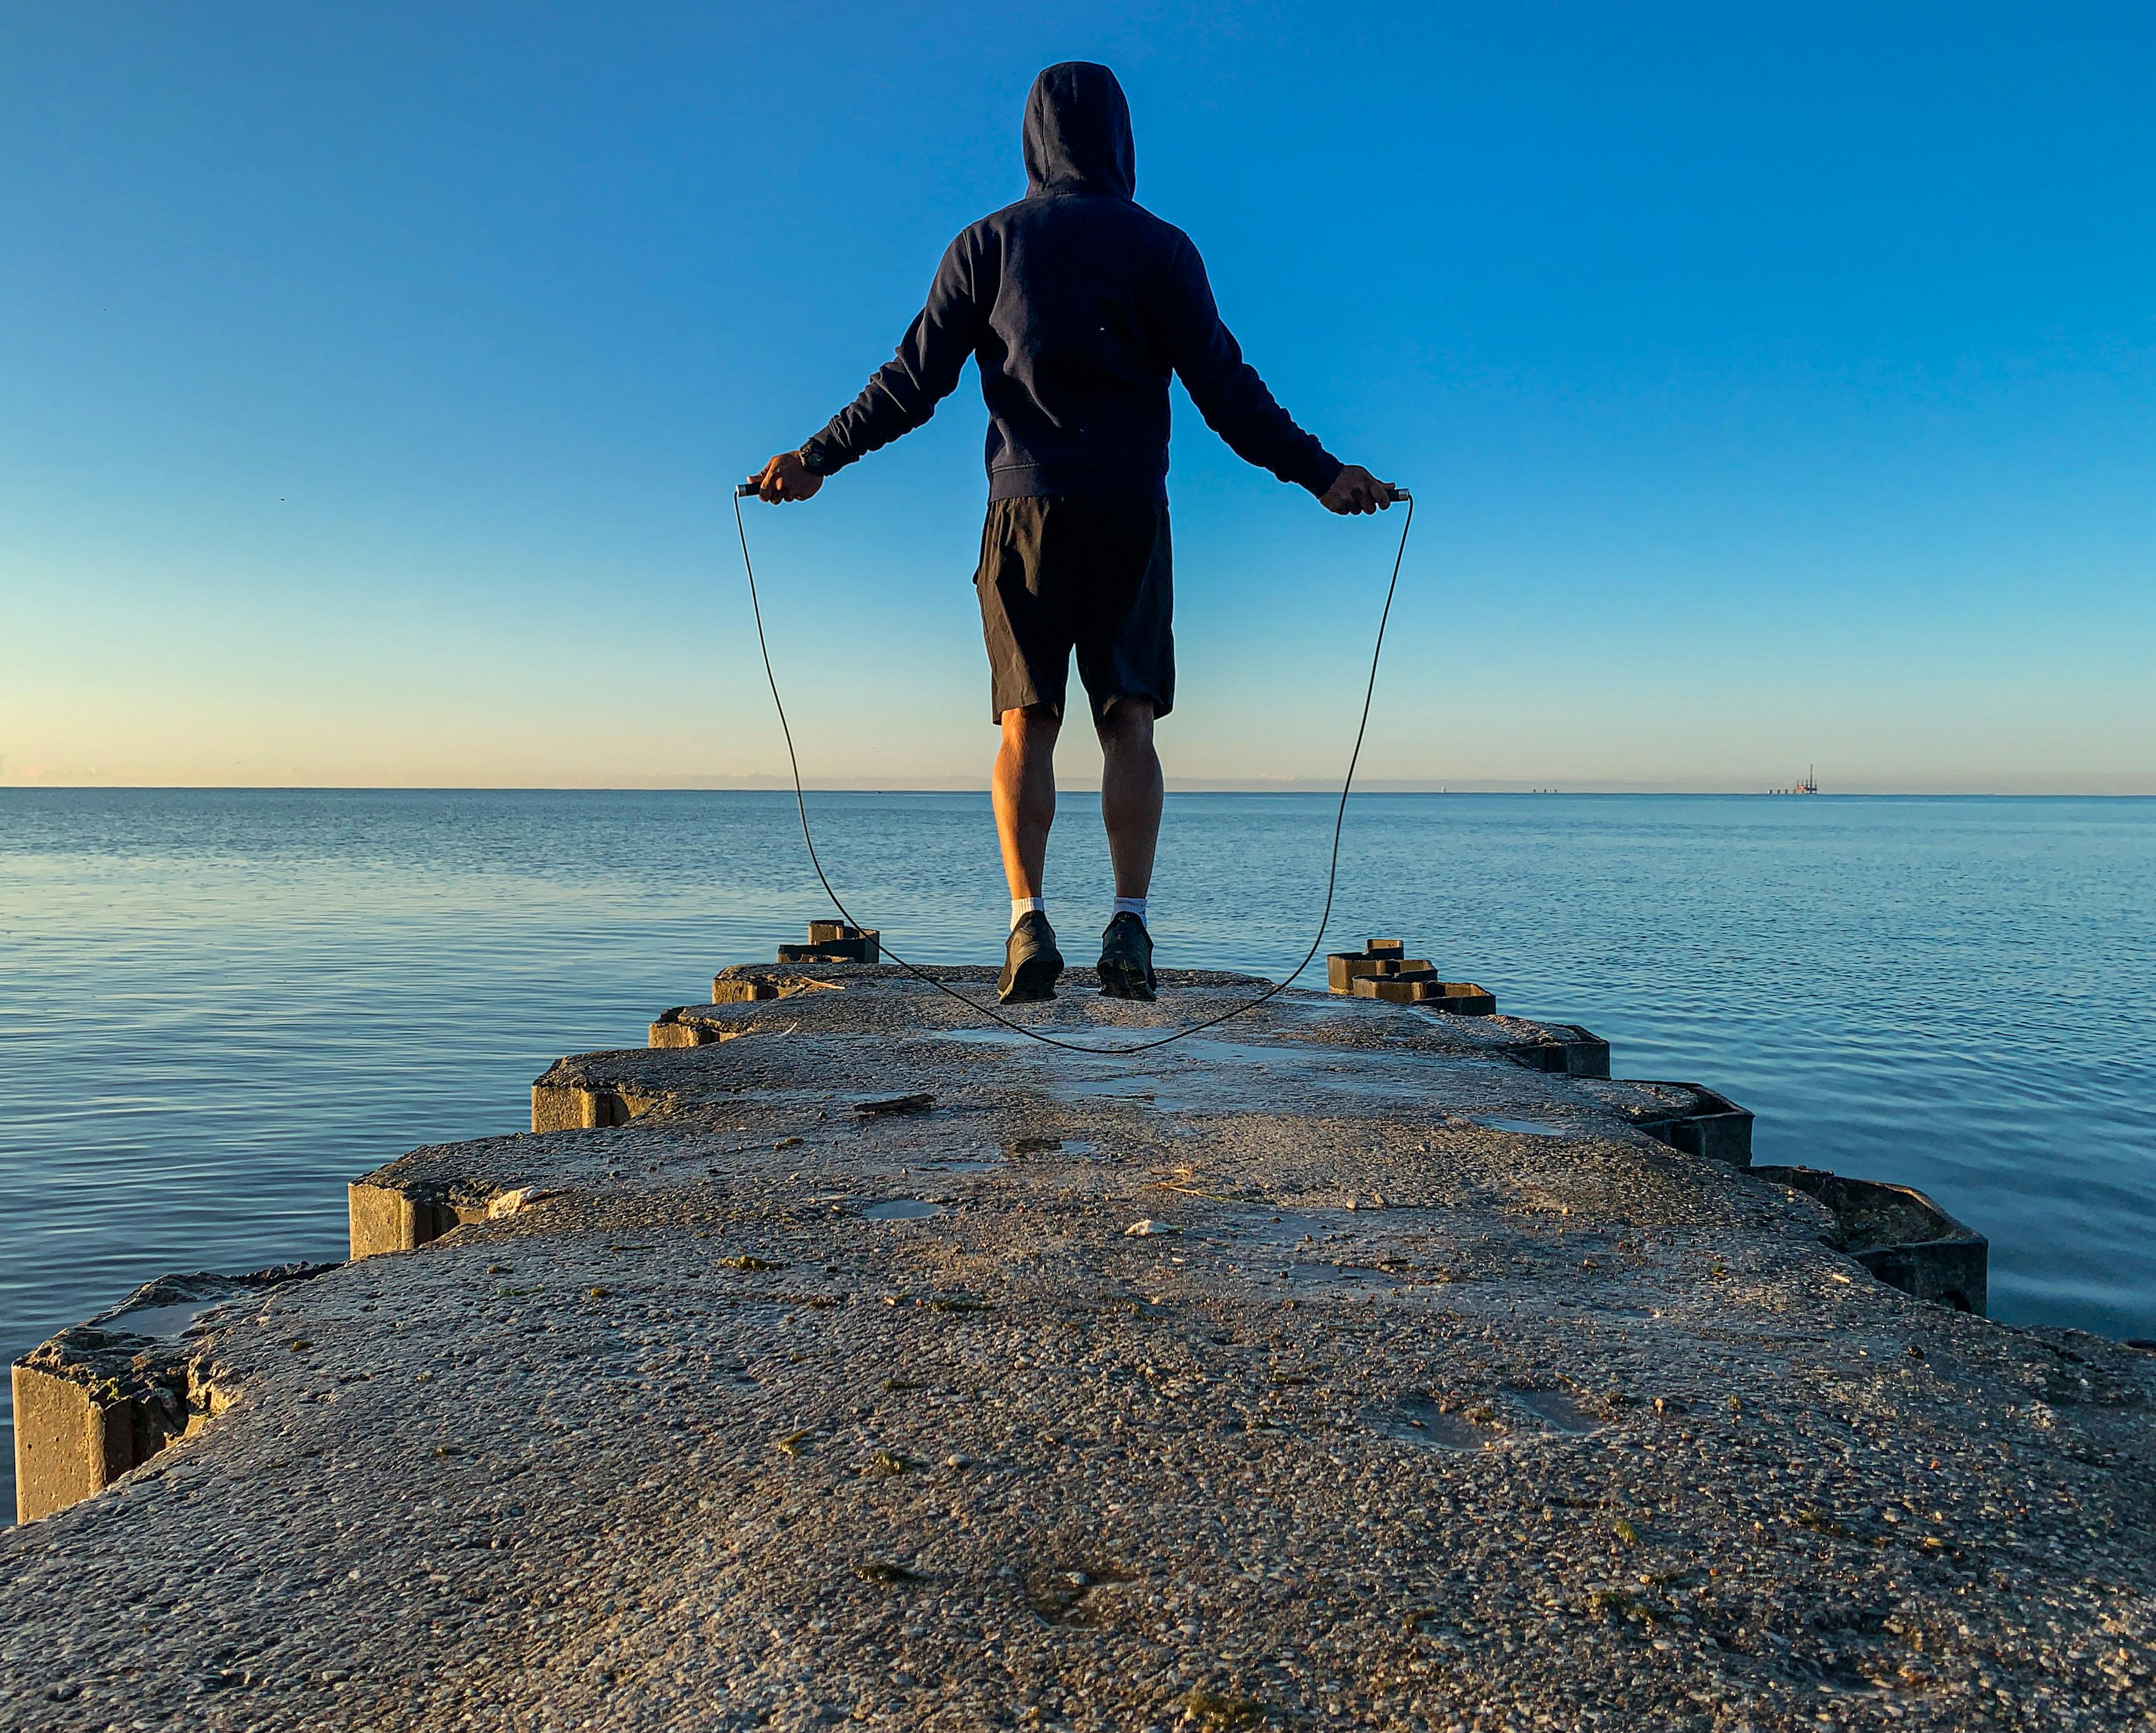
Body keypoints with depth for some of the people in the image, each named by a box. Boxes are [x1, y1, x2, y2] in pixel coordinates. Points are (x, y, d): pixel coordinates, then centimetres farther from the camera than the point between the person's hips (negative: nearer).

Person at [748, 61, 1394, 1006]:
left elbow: (913, 380, 6)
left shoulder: (985, 244, 9)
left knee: (1027, 721, 0)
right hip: (1131, 509, 0)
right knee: (1127, 720, -1)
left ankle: (1027, 926, -11)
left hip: (1025, 508, 0)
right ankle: (1128, 927, -10)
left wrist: (813, 460, 14)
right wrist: (1320, 472, 7)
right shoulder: (1158, 246, 8)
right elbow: (1224, 386, 2)